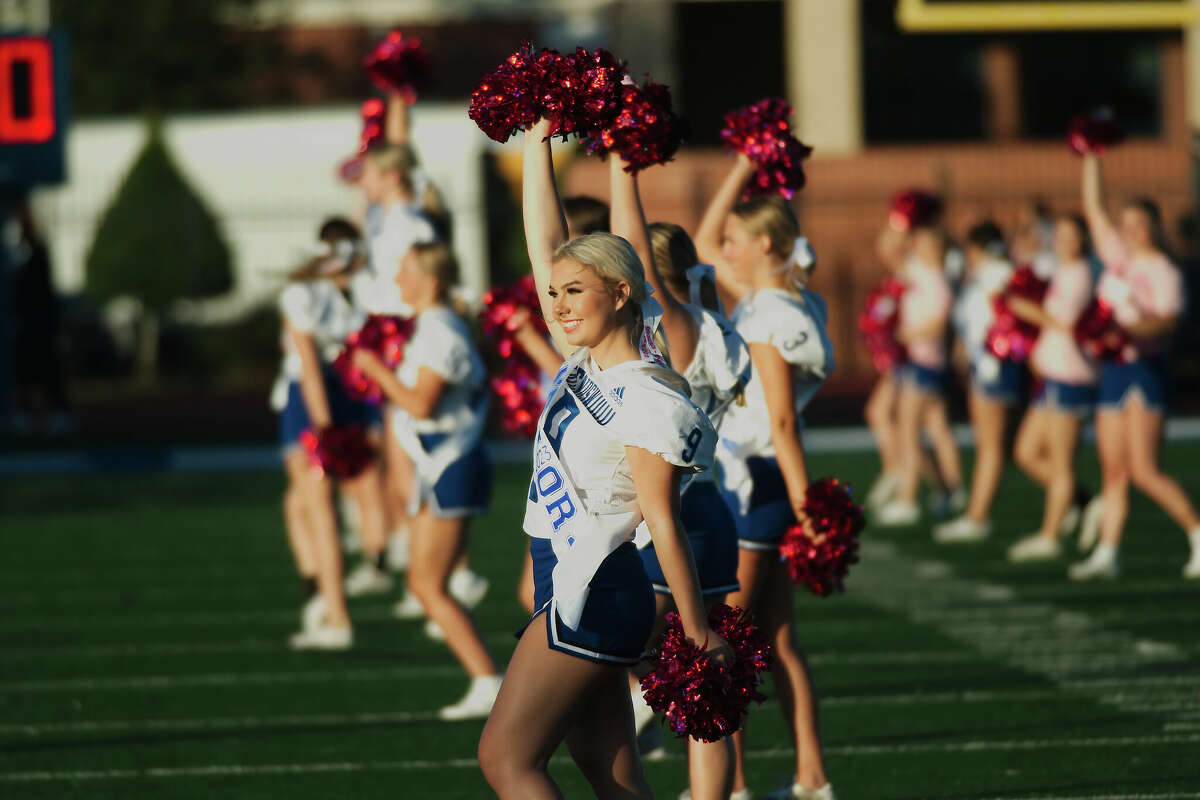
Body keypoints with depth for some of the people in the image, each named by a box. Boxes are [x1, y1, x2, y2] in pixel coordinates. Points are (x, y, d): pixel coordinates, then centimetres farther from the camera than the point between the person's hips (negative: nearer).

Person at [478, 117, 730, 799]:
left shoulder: (648, 403, -15)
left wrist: (699, 632, -11)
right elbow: (545, 246, 12)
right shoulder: (584, 366, 8)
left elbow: (663, 523, -15)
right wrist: (538, 144, 10)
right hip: (572, 588, 8)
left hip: (594, 597, -8)